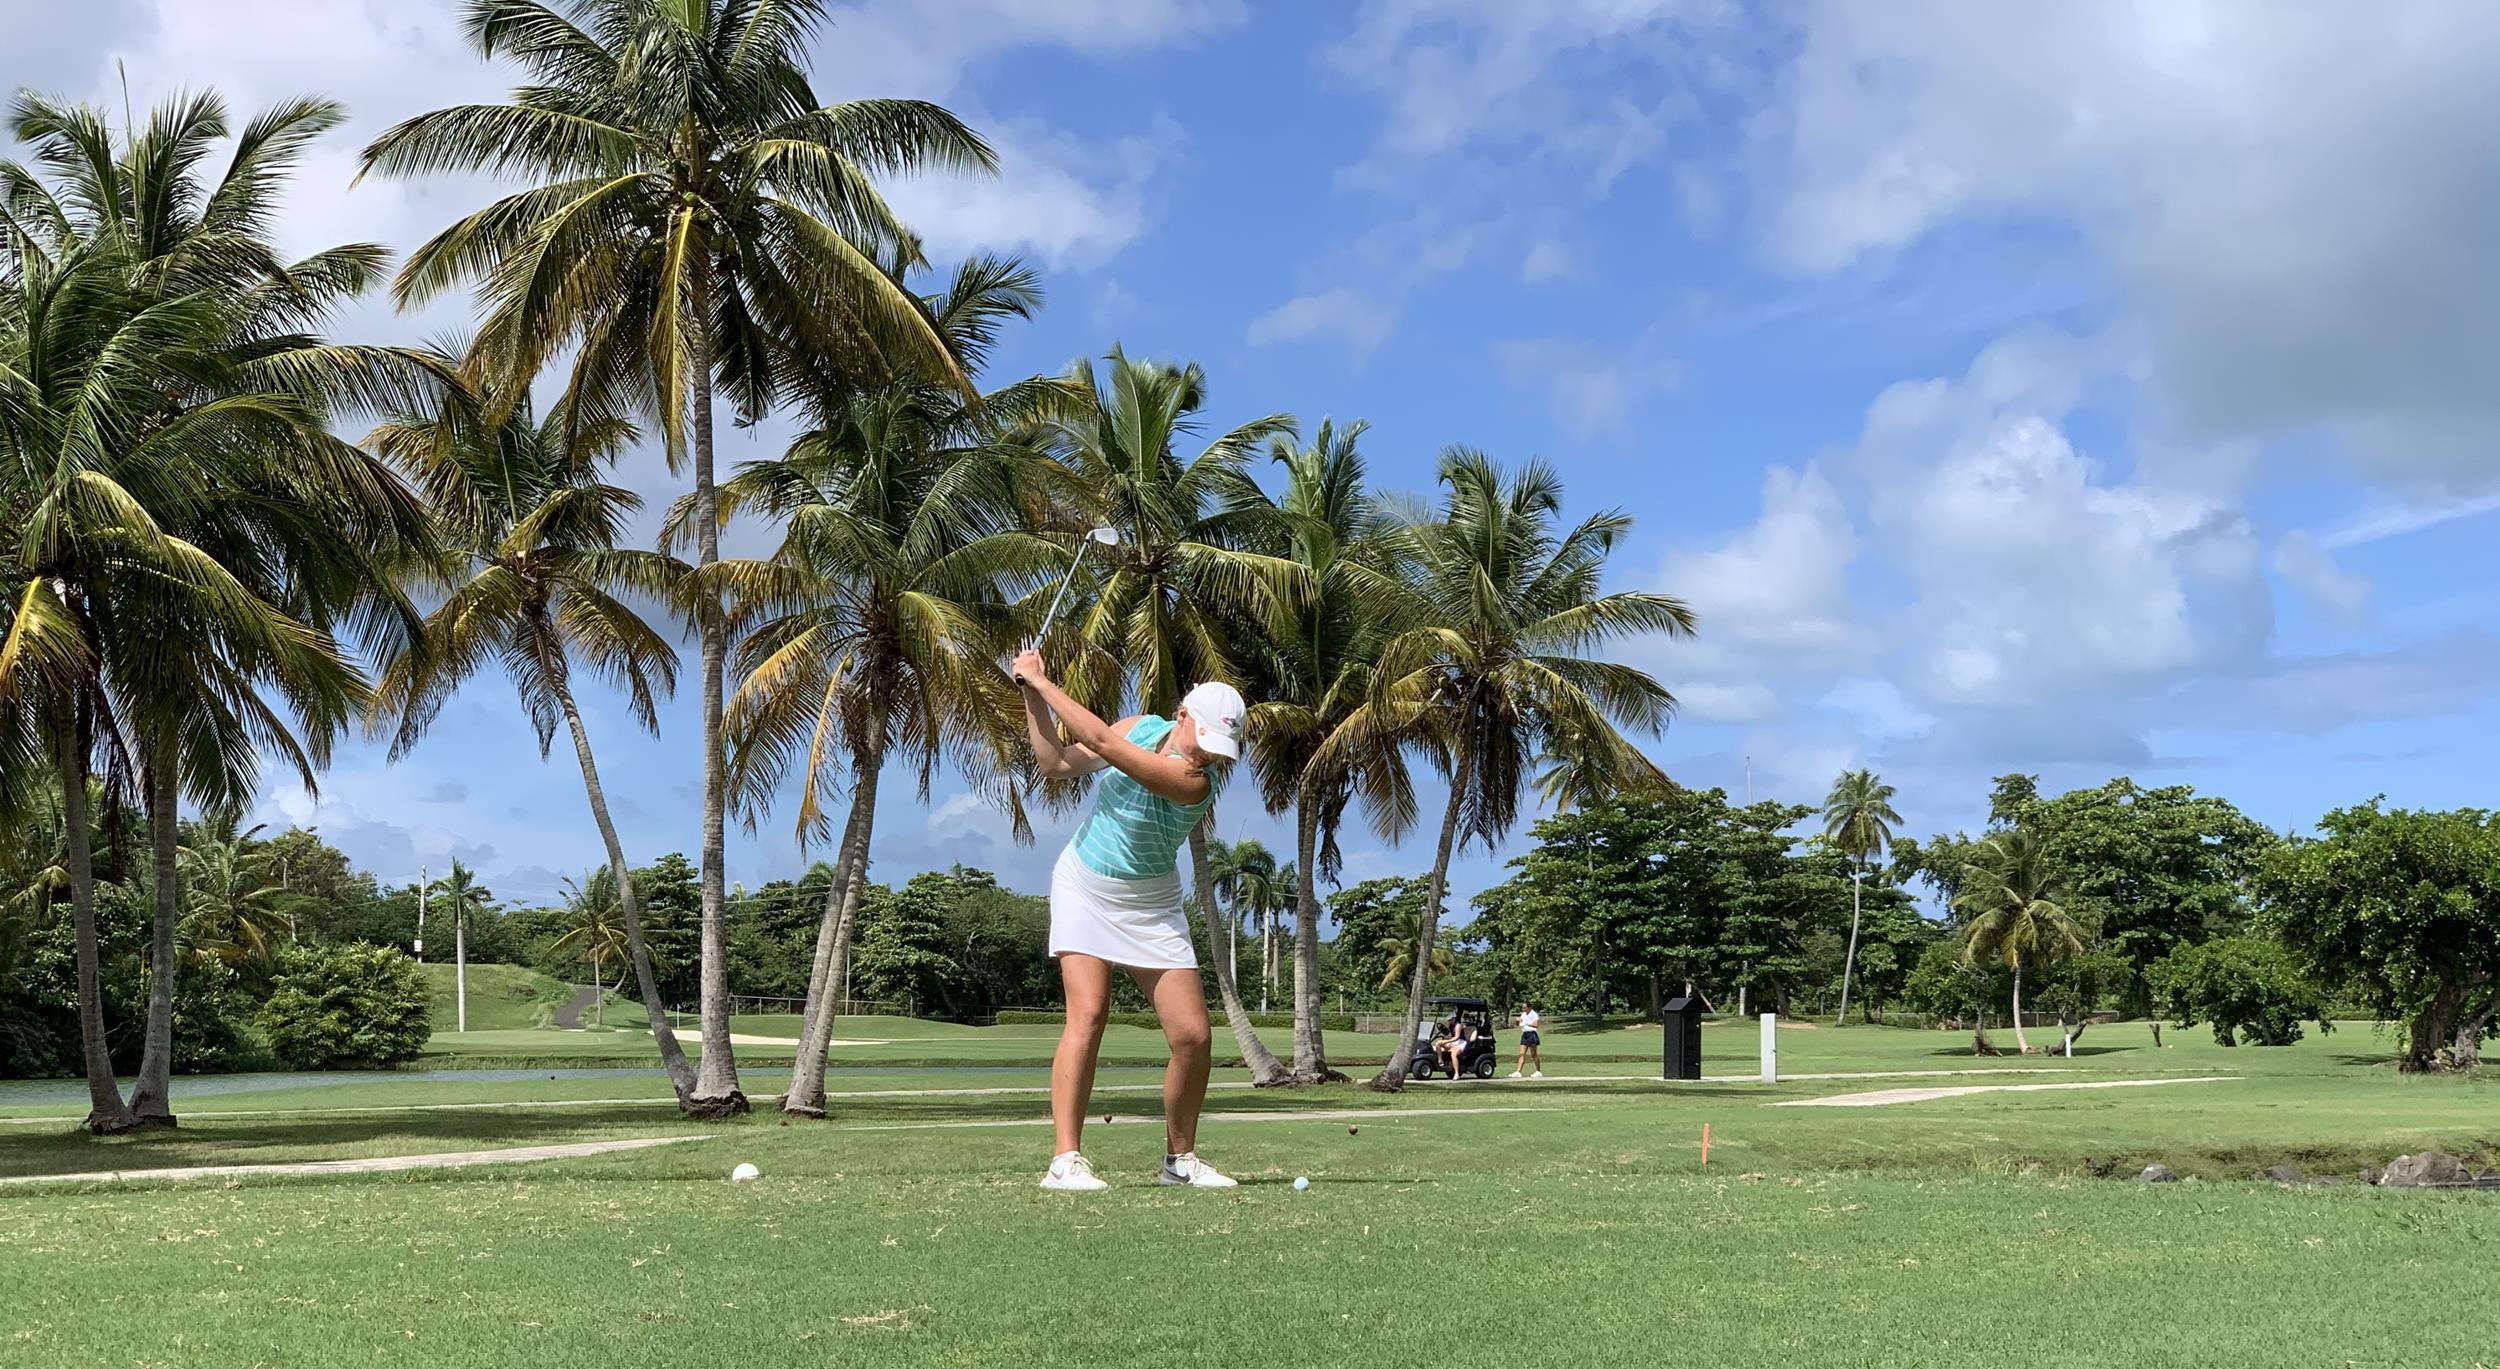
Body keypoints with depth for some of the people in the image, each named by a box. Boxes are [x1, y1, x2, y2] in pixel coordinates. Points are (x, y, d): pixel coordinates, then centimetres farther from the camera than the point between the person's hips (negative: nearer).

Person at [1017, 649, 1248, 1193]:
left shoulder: (1197, 782, -24)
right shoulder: (1143, 727, -7)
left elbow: (1102, 742, -31)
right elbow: (1057, 762, 5)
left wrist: (1041, 681, -26)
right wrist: (1032, 699, -8)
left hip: (1149, 908, -1)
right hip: (1083, 888, 1)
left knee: (1192, 1034, -8)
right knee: (1088, 1014, -17)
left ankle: (1180, 1158, 12)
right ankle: (1065, 1159, -17)